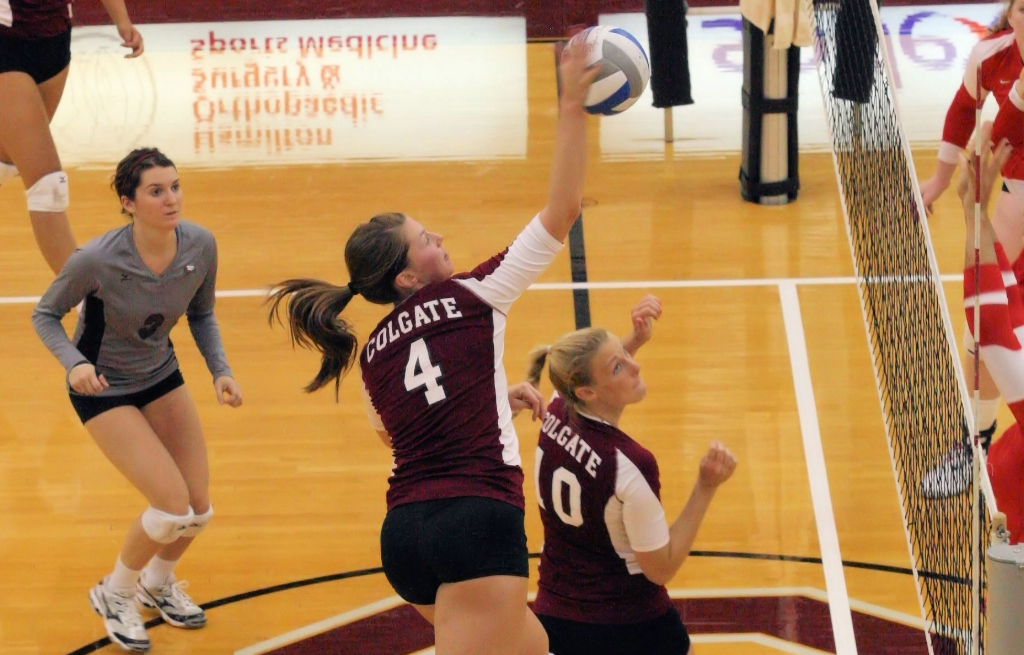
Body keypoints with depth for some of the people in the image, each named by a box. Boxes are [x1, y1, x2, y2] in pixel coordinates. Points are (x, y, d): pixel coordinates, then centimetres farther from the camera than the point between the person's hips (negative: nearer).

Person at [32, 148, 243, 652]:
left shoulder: (200, 246, -18)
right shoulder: (97, 260, -31)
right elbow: (45, 315, -15)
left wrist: (220, 371, -13)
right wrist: (74, 363, -32)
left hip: (161, 377, 5)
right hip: (103, 387, -5)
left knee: (199, 511, 3)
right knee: (174, 508, -15)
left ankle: (158, 584, 36)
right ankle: (114, 595, 13)